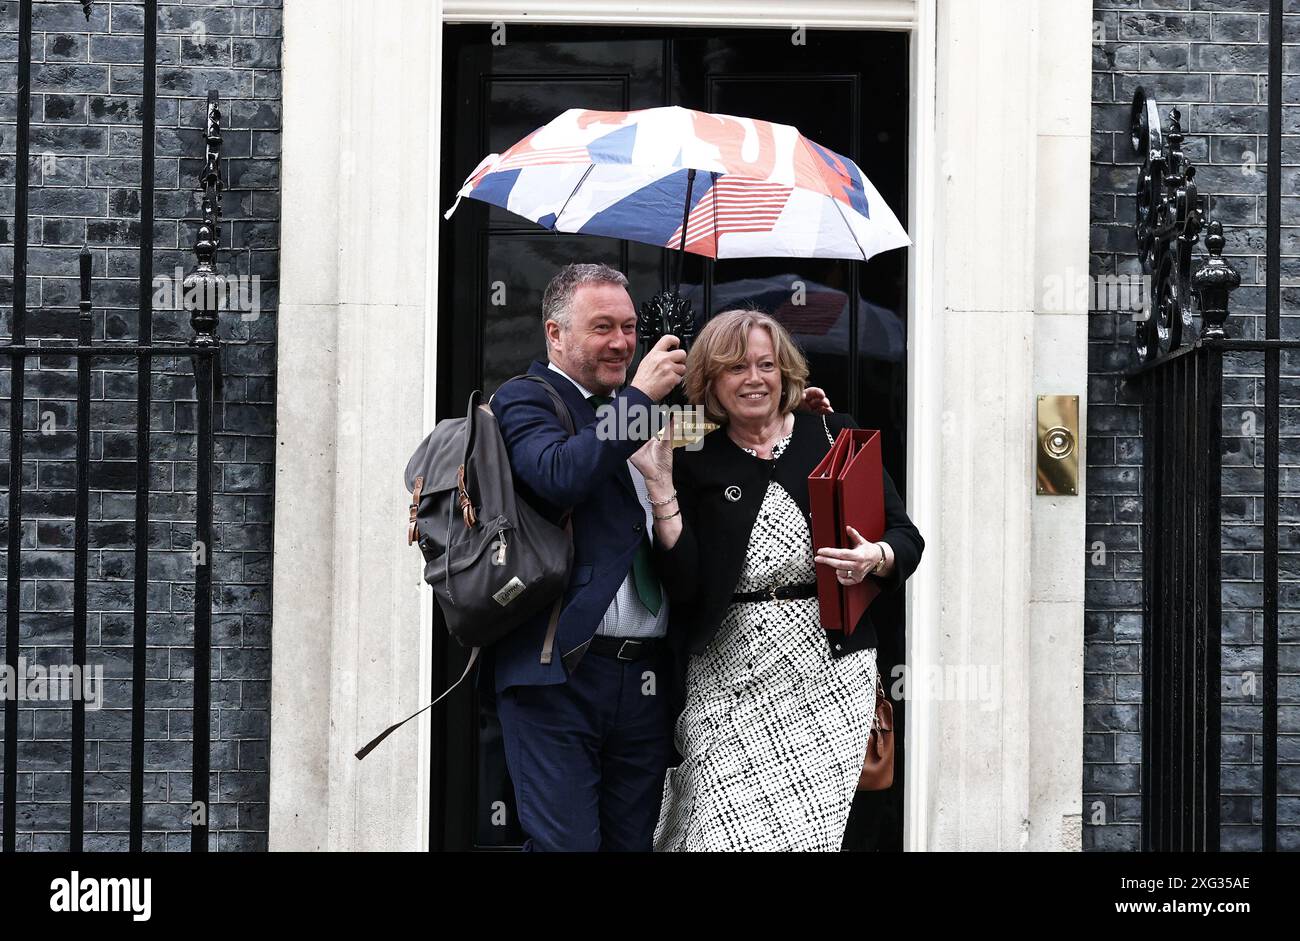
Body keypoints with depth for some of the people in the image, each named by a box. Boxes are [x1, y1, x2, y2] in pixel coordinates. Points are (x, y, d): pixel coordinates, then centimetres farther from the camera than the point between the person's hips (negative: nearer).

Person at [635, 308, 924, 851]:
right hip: (731, 680, 0)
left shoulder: (835, 437, 8)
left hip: (832, 671, 1)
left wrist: (877, 559, -12)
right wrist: (660, 485, -9)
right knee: (732, 832, -11)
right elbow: (682, 584, -3)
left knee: (810, 831, -6)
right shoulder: (694, 463, 6)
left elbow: (906, 537, 11)